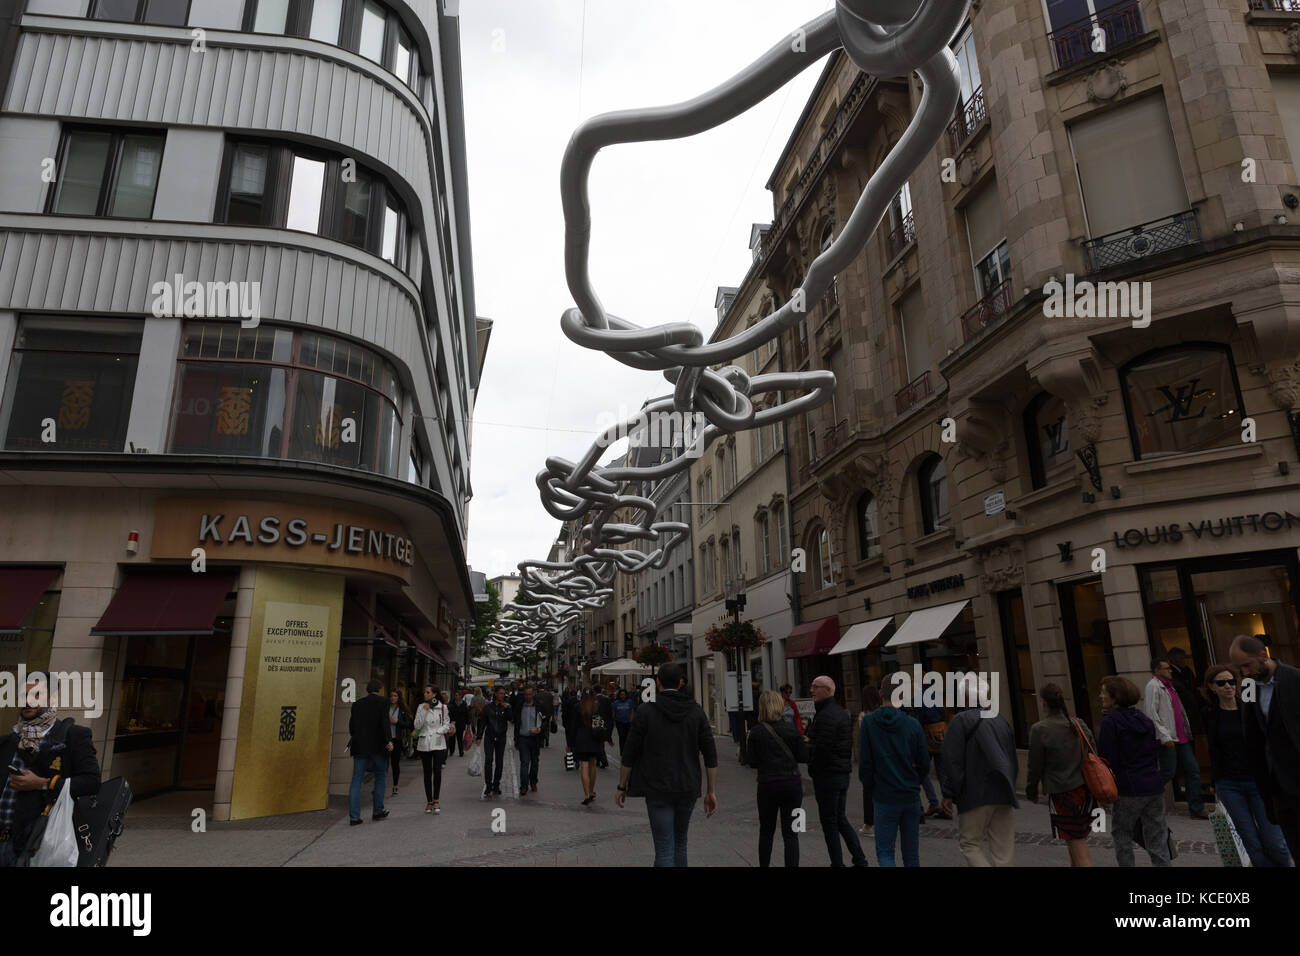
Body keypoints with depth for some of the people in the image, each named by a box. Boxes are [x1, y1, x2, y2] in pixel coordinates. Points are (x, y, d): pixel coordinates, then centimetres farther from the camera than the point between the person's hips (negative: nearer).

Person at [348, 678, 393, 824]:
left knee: (356, 780, 4)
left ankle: (354, 817, 0)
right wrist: (389, 740, -12)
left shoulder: (357, 704, 9)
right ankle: (378, 811, 18)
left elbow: (351, 727, 12)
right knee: (381, 777, 13)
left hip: (360, 747, 3)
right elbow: (385, 722, -14)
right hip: (378, 746, -3)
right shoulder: (382, 702, -4)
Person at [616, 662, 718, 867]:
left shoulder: (645, 711, -8)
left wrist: (622, 786, 7)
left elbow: (630, 753, -5)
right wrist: (711, 792, 5)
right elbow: (710, 754, -1)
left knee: (664, 849, 0)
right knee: (680, 843, 22)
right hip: (688, 789, 3)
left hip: (658, 790, -3)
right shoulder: (696, 711, 0)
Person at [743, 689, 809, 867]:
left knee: (766, 831, 18)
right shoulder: (791, 729, -4)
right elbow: (804, 757, -2)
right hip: (792, 784, 0)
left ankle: (764, 864, 30)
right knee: (790, 832, 5)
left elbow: (752, 762, -6)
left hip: (767, 785, 0)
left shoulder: (756, 732, -6)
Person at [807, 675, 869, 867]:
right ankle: (859, 860, 20)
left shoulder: (826, 715, -19)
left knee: (828, 821, 2)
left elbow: (822, 748, -24)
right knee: (840, 818, 18)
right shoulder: (842, 712, 13)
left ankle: (837, 862, 8)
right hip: (843, 772, 10)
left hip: (827, 775, -10)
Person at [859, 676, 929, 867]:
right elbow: (924, 764, 0)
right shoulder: (913, 724, -5)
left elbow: (864, 763, -9)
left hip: (885, 798, -2)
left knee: (884, 852, 6)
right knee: (911, 853, 15)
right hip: (911, 797, 2)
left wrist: (870, 788, 8)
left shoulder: (869, 722, -10)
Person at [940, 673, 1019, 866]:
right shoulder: (1001, 720, 12)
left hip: (975, 795, -6)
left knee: (970, 843, 7)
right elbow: (1014, 762, 19)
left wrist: (949, 794, -7)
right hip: (1004, 795, 6)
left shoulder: (960, 720, -9)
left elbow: (953, 761, -13)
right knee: (1003, 848, 11)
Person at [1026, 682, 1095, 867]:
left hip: (1062, 795, -6)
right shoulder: (1079, 725, 3)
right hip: (1086, 792, 6)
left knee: (1079, 850, 1)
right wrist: (1094, 789, 22)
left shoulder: (1039, 730, -13)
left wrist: (1031, 792, 8)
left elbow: (1035, 766, -7)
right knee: (1078, 842, 22)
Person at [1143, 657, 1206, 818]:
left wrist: (1187, 731, 16)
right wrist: (1165, 737, -20)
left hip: (1181, 737, 9)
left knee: (1193, 771, 9)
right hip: (1168, 739, -9)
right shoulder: (1153, 686, -11)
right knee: (1168, 773, -6)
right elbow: (1151, 714, -17)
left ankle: (1197, 810, 16)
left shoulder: (1169, 685, 18)